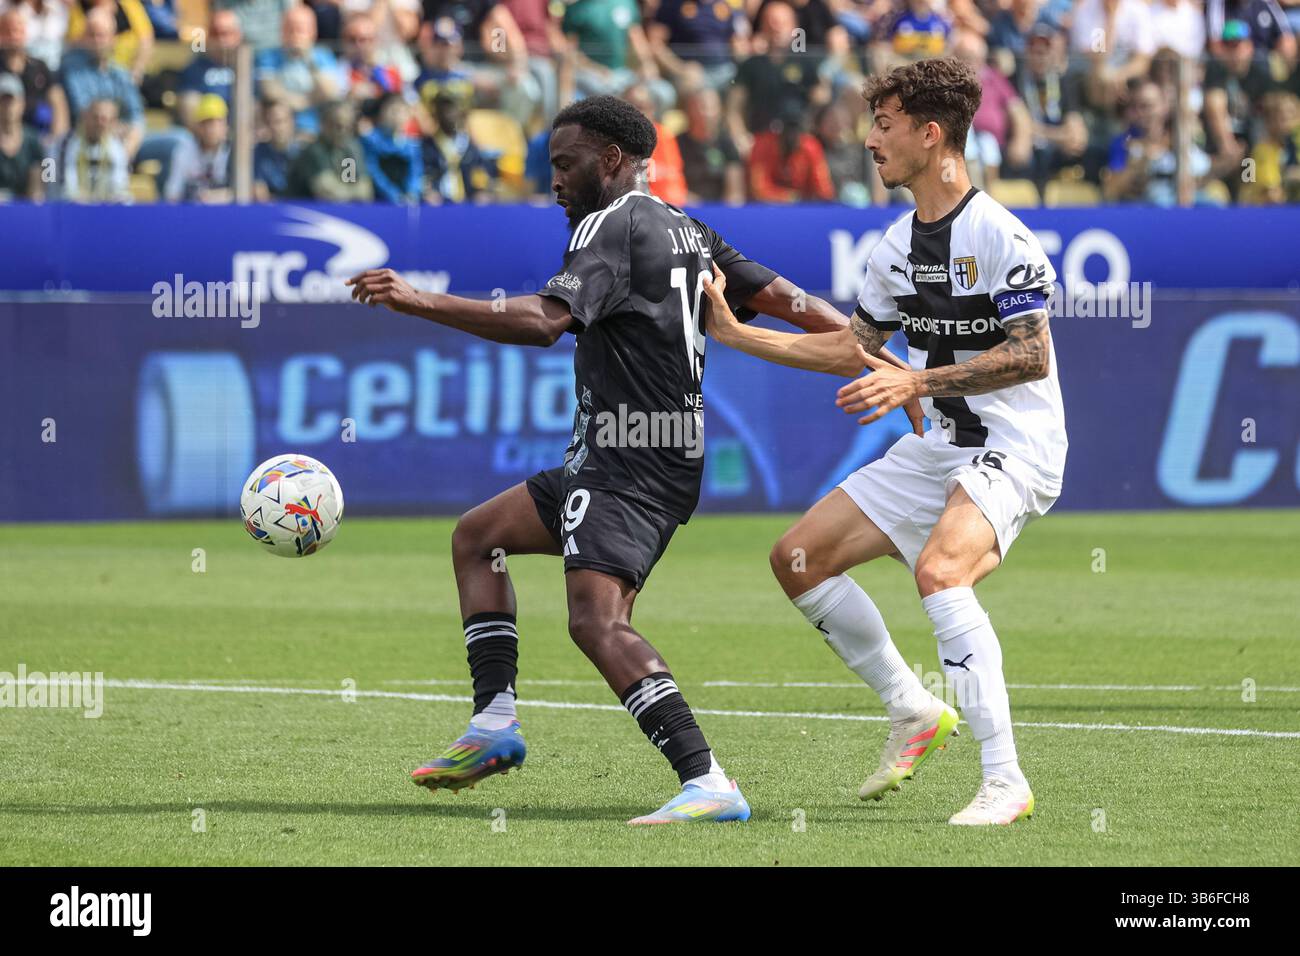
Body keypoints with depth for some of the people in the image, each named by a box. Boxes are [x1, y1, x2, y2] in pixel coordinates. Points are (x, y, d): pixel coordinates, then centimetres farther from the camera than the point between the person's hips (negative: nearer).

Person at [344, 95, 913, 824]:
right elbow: (781, 298, 14)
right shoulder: (686, 232, 17)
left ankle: (708, 784, -33)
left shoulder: (611, 225, -10)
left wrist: (418, 302, -24)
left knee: (597, 621, -23)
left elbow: (545, 321, -23)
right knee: (476, 537, 20)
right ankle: (495, 723, 14)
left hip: (628, 466, -11)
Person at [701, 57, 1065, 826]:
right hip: (939, 446, 9)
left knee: (939, 566, -34)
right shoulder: (899, 246, 10)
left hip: (1014, 445, -9)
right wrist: (735, 333, 17)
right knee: (800, 557, 6)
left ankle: (1006, 782, -32)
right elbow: (856, 345, 21)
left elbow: (1032, 356, -20)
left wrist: (919, 382, -24)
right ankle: (914, 713, 19)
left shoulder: (998, 235, -16)